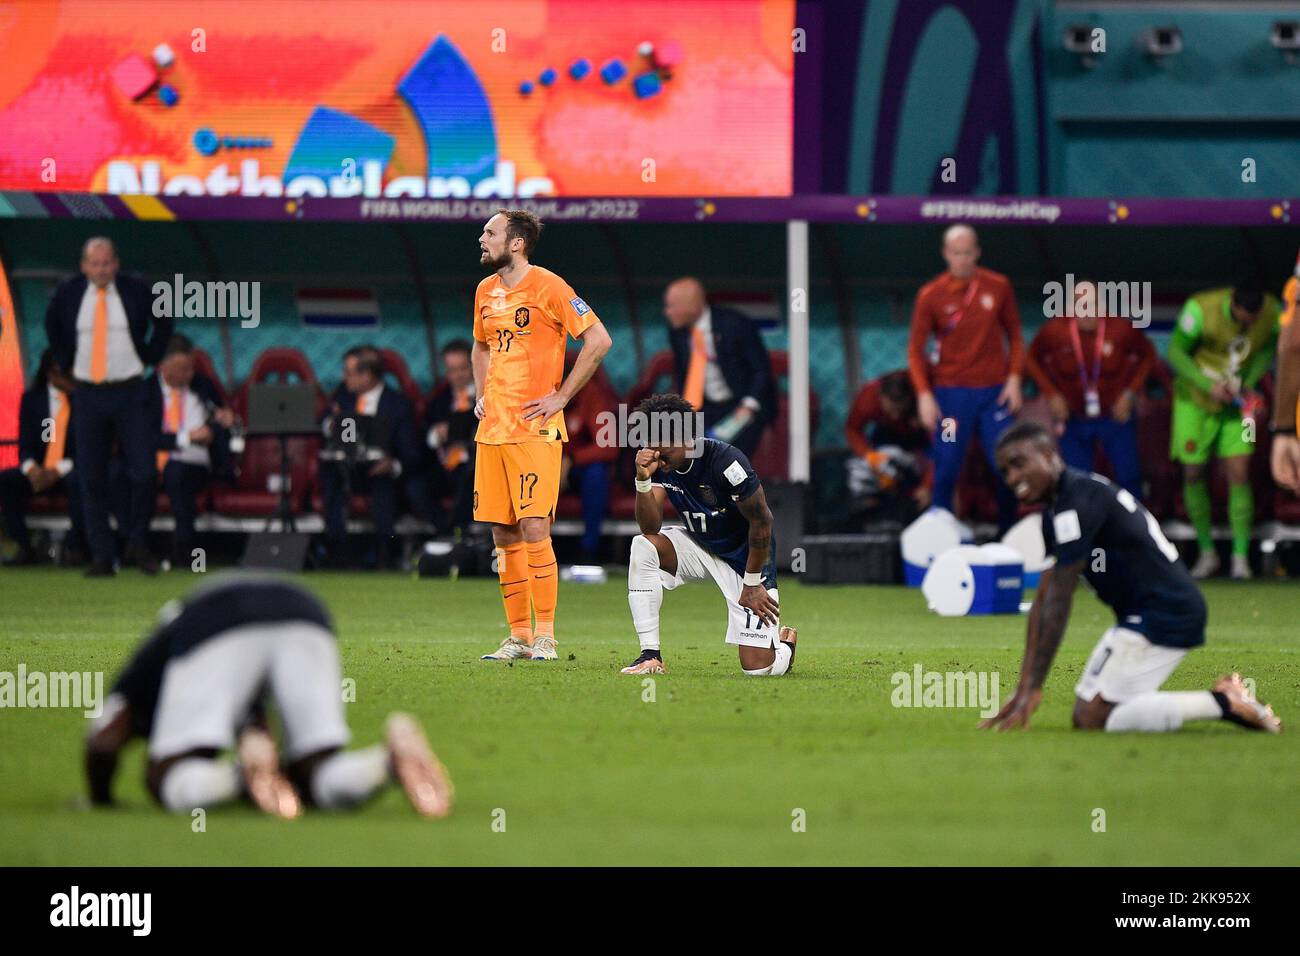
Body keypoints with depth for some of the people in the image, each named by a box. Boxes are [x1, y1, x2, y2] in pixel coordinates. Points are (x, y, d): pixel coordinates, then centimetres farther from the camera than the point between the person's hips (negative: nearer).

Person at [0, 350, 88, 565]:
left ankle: (75, 547, -22)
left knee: (78, 480, -37)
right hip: (40, 473, 3)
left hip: (71, 471, -3)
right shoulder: (32, 399, 8)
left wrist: (59, 470, -20)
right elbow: (25, 445, 5)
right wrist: (31, 468, -19)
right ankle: (24, 548, -15)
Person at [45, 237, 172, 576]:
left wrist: (149, 358, 6)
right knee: (92, 481, 1)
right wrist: (66, 362, 12)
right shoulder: (68, 294, 1)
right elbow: (53, 326, 22)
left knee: (144, 474, -8)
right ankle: (102, 557, 6)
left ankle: (137, 545, 11)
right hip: (88, 395, 1)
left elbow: (164, 322, 15)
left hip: (130, 393, -1)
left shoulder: (136, 292, -3)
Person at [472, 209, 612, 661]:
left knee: (533, 529, -12)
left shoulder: (547, 286, -8)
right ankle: (519, 636, 11)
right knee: (503, 533, 5)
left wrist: (561, 396, -10)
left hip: (535, 429, -7)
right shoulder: (486, 291, 14)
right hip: (492, 428, 7)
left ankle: (545, 636, -7)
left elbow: (598, 340, -10)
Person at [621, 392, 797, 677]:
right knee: (643, 547, -25)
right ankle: (650, 656, -19)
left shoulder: (726, 461, -30)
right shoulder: (659, 462, -12)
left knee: (758, 668, -14)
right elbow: (650, 527, -15)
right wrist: (643, 480, -30)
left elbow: (761, 521, -20)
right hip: (699, 545, 5)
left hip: (743, 555, -5)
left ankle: (784, 642, 27)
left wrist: (753, 583, -14)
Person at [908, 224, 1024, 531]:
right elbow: (916, 349, 2)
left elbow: (1014, 335, 12)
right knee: (946, 468, -4)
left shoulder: (999, 287, 3)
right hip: (951, 393, -1)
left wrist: (1014, 378, 1)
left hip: (994, 391, 1)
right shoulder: (930, 295, -1)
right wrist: (924, 394, -8)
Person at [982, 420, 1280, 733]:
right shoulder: (1057, 507, 15)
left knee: (1091, 718, -12)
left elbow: (1058, 603, -18)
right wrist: (1026, 685, 7)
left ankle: (1223, 703, -11)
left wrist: (1033, 687, -17)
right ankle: (1222, 699, 9)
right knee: (1084, 715, 11)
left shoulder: (1076, 501, -17)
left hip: (1165, 611, -10)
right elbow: (1043, 600, 13)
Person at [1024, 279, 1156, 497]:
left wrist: (1130, 392, -7)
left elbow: (1147, 355, 1)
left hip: (1115, 414, 0)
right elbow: (1032, 358, 2)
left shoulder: (1121, 329, -18)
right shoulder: (1055, 330, -18)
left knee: (1129, 478, 1)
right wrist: (1051, 393, -7)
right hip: (1073, 419, 0)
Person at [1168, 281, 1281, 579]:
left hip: (1235, 401, 1)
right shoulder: (1200, 309, -25)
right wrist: (1209, 386, -23)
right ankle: (1207, 552, 19)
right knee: (1193, 475, 2)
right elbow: (1176, 351, -14)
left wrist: (1249, 382, -9)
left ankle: (1241, 557, -1)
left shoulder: (1272, 312, -16)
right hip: (1195, 398, -1)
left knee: (1239, 473, -10)